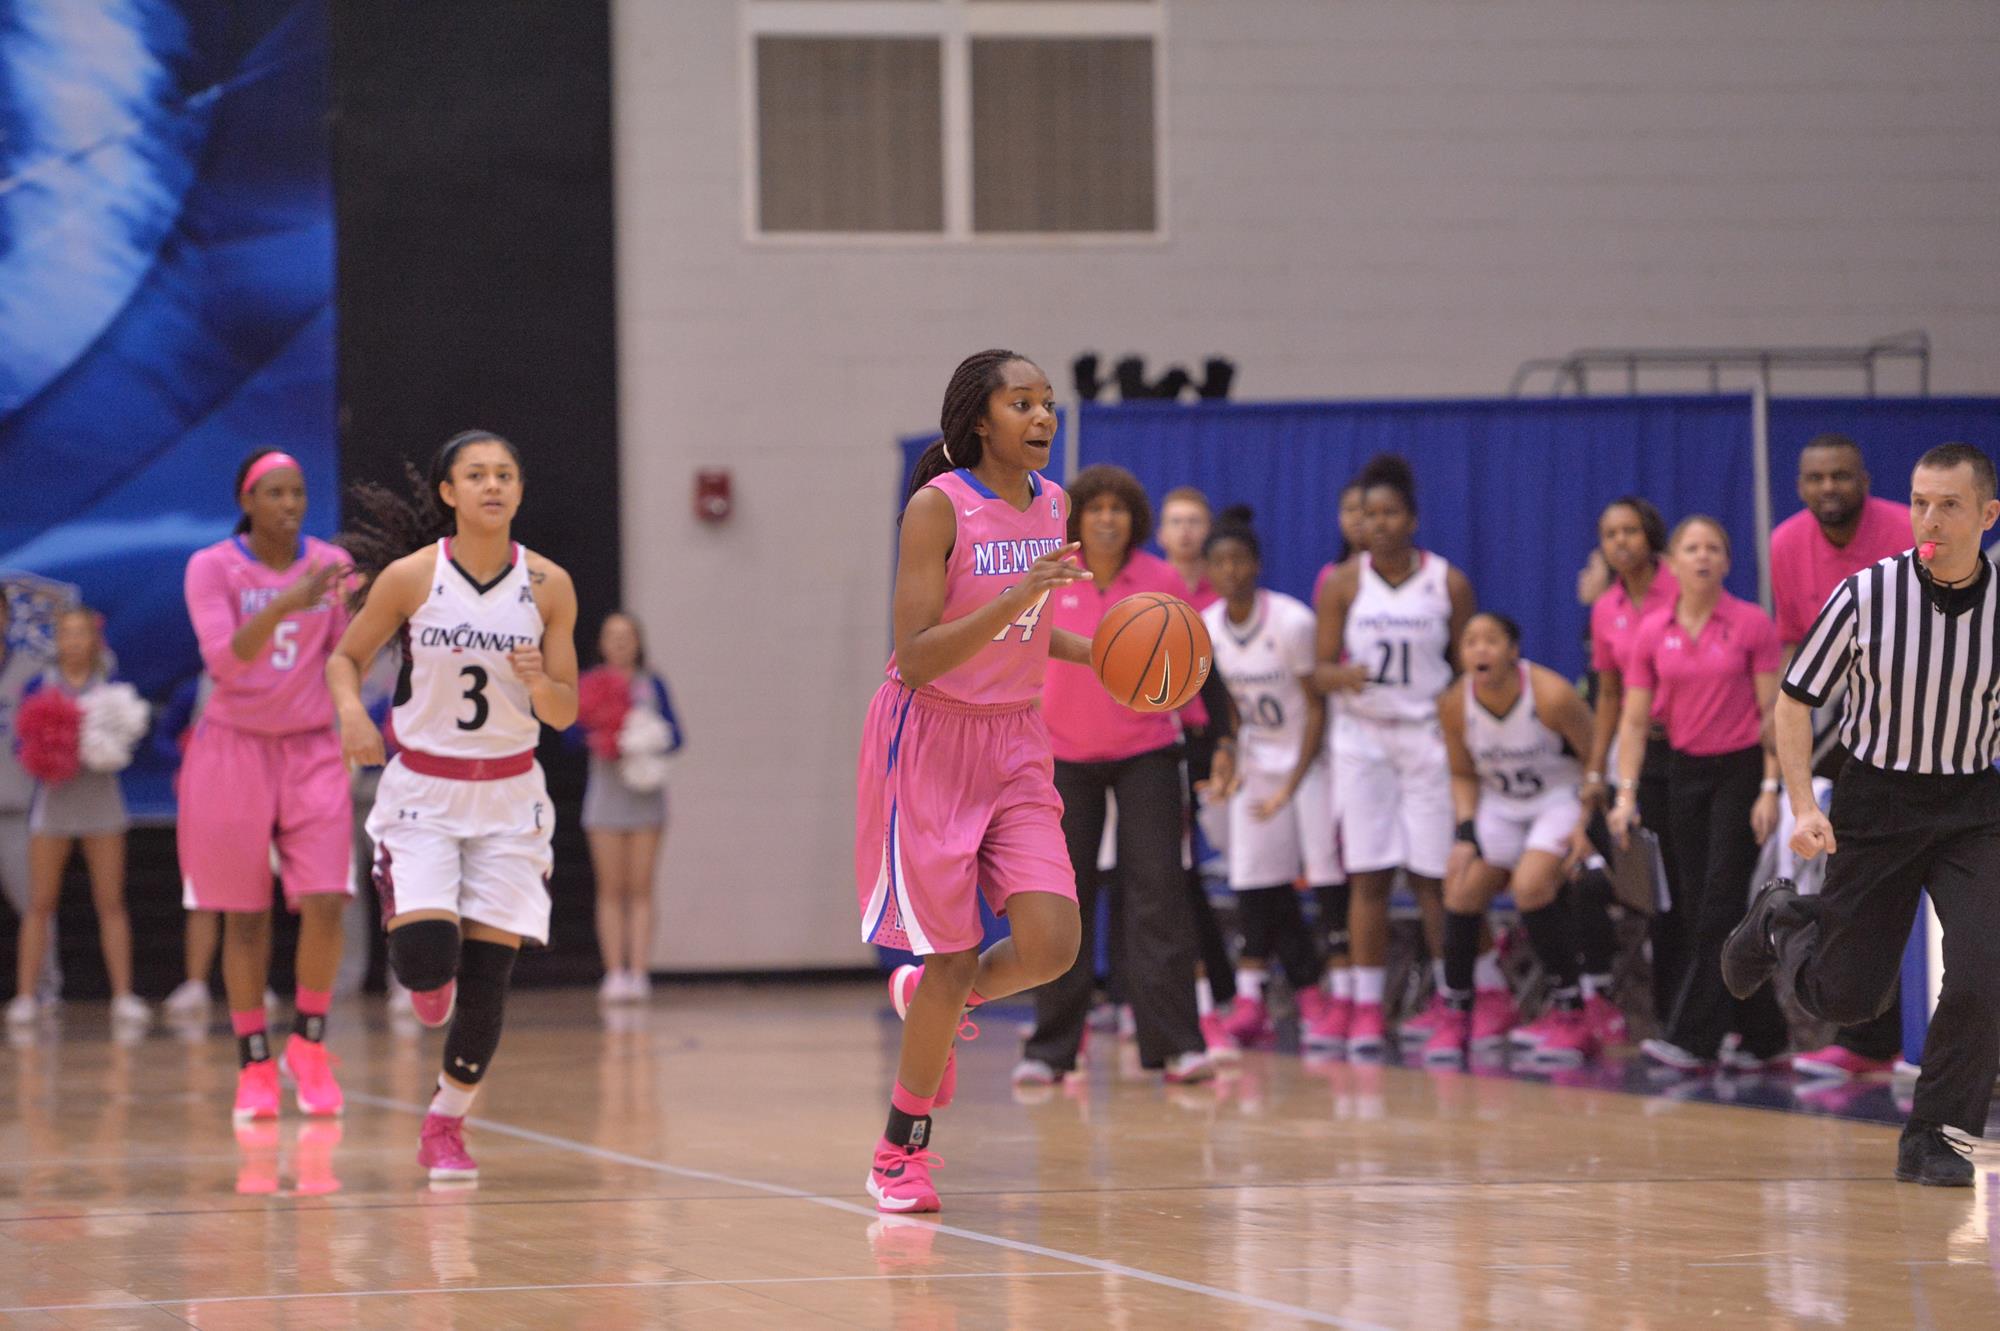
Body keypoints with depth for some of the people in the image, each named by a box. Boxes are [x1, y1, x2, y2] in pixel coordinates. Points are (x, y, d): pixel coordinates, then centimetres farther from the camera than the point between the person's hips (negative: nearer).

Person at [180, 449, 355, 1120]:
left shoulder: (331, 565, 3)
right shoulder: (212, 568, -6)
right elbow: (222, 658, -20)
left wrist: (361, 614, -14)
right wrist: (287, 604, -33)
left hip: (312, 750, 2)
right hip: (233, 749, -2)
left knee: (324, 902, -12)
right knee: (245, 915, 0)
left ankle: (309, 1043, 7)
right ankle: (254, 1066, 10)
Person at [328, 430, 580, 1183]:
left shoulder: (547, 586, -4)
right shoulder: (411, 576, -8)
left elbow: (564, 713, 2)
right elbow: (346, 656, 5)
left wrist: (538, 682, -21)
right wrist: (351, 711, -16)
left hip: (508, 798, 2)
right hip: (422, 791, -2)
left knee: (487, 976, -3)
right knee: (427, 954, -20)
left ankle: (447, 1123, 17)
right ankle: (424, 975, 20)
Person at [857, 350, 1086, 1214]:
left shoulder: (1053, 507, 5)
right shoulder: (938, 506, -16)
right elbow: (916, 658, -21)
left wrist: (1098, 652, 4)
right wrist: (1017, 597, -31)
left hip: (1015, 742, 5)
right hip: (931, 742, -5)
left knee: (1052, 944, -11)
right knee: (954, 954, -3)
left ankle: (936, 998, 23)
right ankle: (899, 1155, 15)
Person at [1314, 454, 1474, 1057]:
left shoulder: (1448, 584, 1)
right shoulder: (1343, 584, 2)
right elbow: (1320, 670, 0)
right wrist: (1343, 676, -22)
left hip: (1429, 736, -1)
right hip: (1362, 735, 1)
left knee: (1433, 875, -3)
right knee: (1367, 876, -2)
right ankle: (1367, 1008, 0)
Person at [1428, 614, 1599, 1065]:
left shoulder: (1551, 696, -25)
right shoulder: (1455, 707, -11)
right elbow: (1464, 774, 6)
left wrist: (1587, 824, -18)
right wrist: (1466, 834, -8)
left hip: (1559, 800, -5)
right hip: (1498, 806, 5)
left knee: (1531, 885, -27)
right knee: (1461, 892, -10)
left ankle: (1570, 1015, -16)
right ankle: (1456, 1015, 10)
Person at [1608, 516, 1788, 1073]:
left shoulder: (1752, 625, -6)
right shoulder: (1652, 633, 3)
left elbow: (1773, 714, -6)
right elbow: (1635, 720, 4)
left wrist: (1770, 790, -11)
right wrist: (1626, 793, -4)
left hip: (1741, 769, -5)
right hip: (1686, 771, 5)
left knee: (1720, 902, -11)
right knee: (1701, 907, 3)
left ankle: (1692, 1037, -14)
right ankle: (1762, 1034, 13)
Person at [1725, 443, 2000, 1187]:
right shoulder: (1866, 594, -13)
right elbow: (1795, 701, -4)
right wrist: (1803, 808, -14)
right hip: (1875, 803, -1)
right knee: (1844, 998, 6)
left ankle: (1934, 1140, 0)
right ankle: (1781, 924, 41)